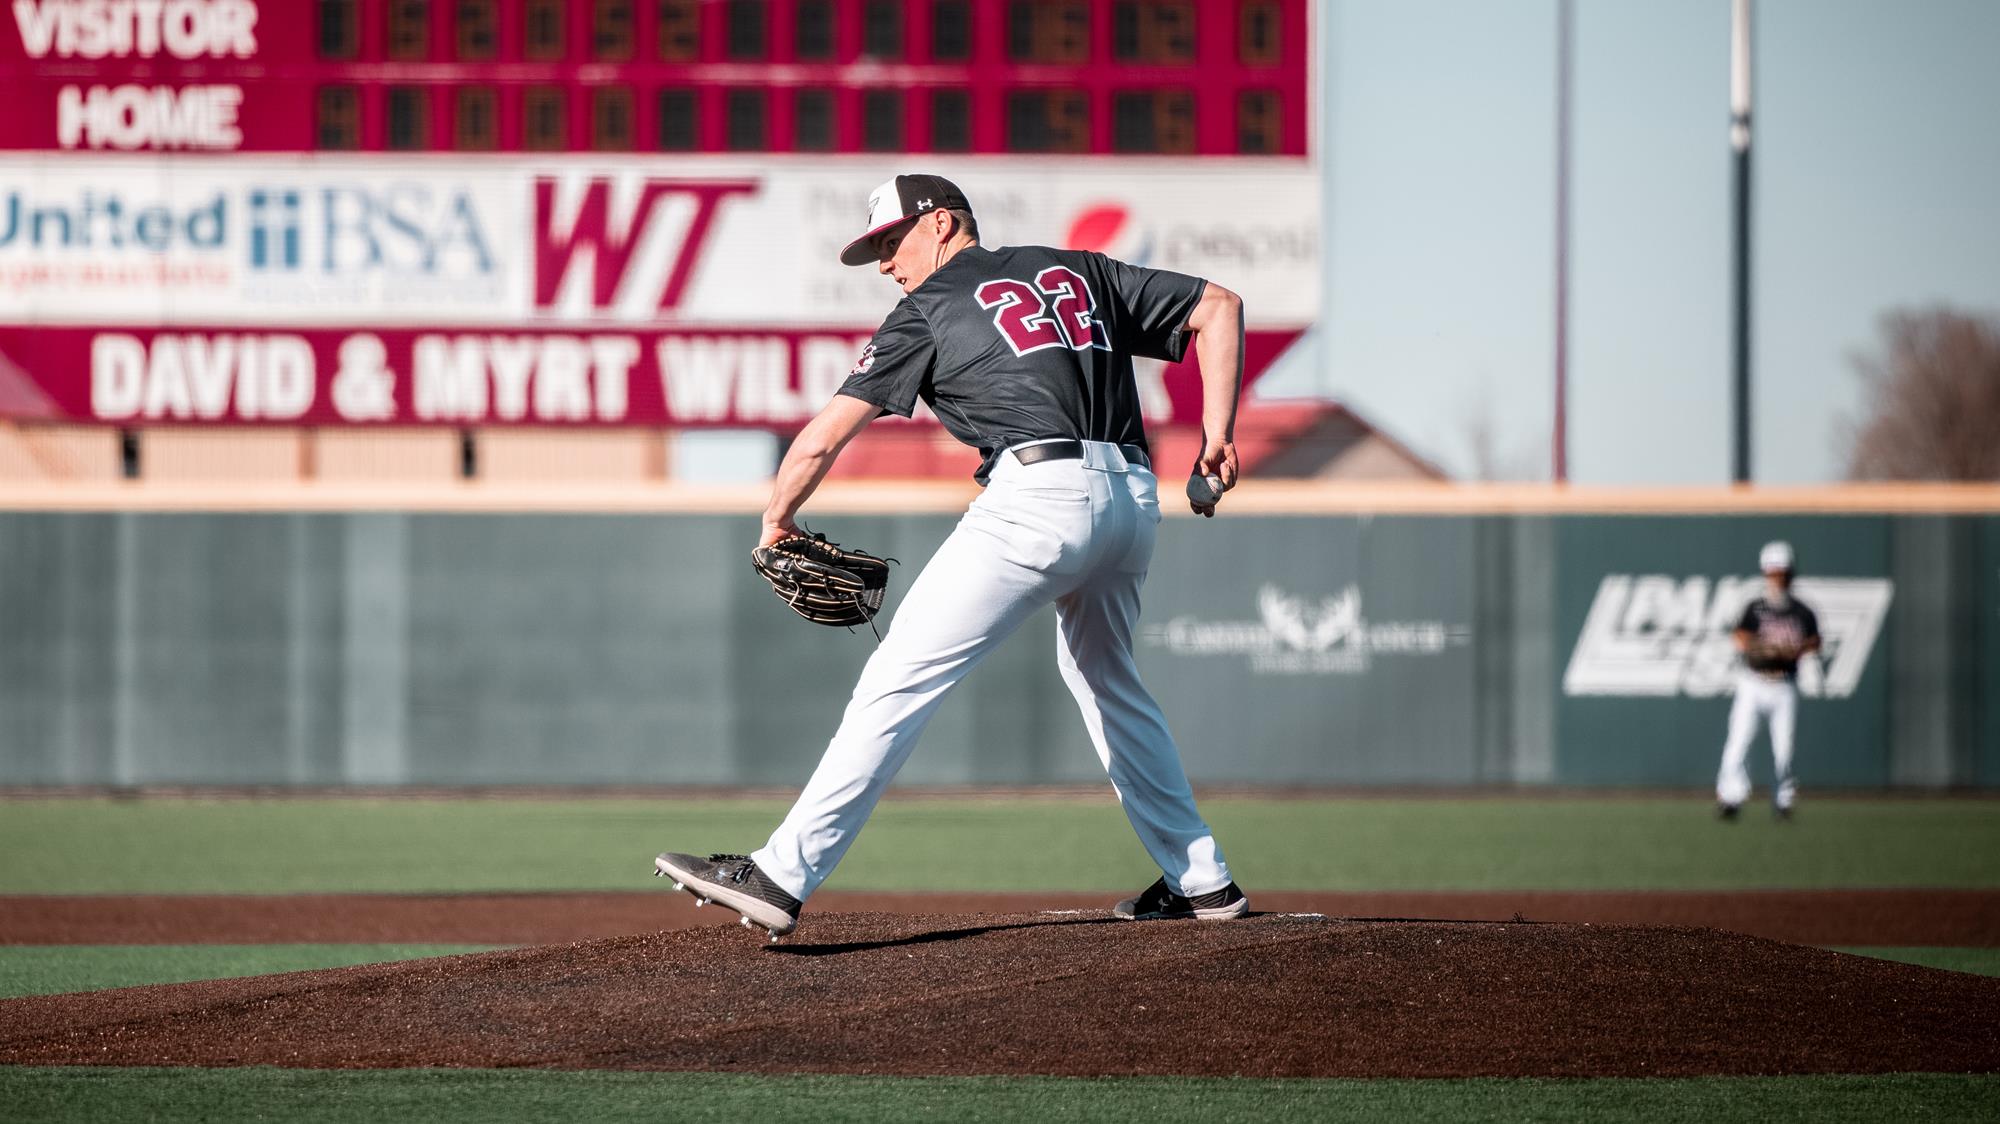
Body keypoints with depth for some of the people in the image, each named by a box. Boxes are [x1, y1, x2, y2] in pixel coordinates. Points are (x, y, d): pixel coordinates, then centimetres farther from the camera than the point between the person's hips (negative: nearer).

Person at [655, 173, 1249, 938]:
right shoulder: (1083, 272, 25)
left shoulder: (931, 308, 10)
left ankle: (782, 876, -15)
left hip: (1039, 496, -7)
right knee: (1103, 678, 28)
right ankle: (1201, 882, 29)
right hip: (1134, 501, 7)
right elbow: (1218, 306, 20)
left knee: (899, 681, -8)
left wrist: (776, 521, 22)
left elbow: (822, 440, 6)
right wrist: (1218, 435, 15)